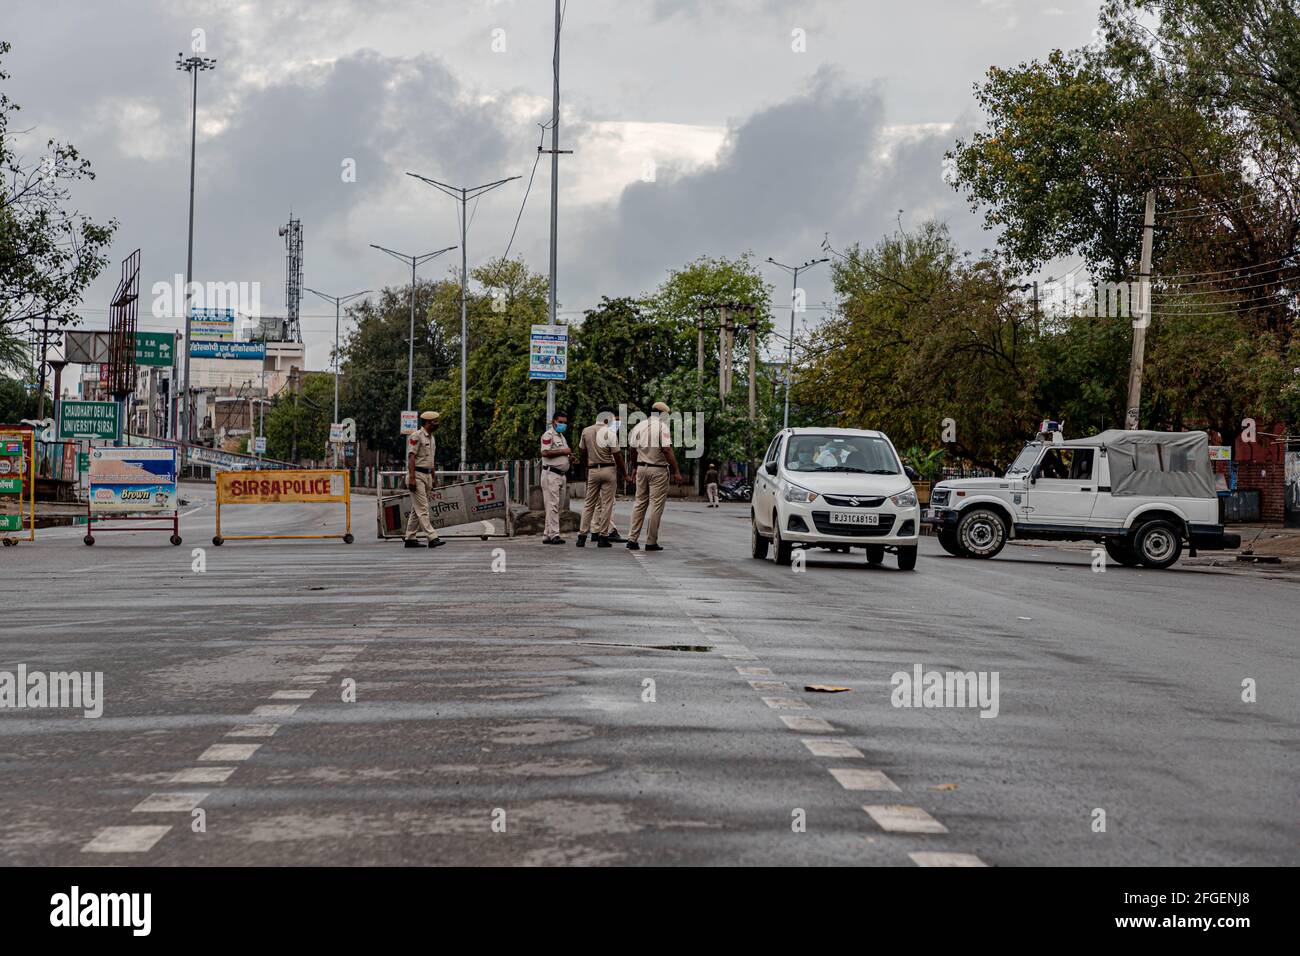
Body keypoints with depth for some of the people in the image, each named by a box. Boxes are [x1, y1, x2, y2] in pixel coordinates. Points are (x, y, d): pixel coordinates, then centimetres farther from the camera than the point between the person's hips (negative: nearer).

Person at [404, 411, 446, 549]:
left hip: (427, 475, 9)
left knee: (417, 509, 10)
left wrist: (433, 478, 19)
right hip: (417, 475, -9)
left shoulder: (431, 437, 17)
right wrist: (412, 478, -22)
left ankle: (410, 539, 14)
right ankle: (432, 538, -17)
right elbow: (411, 457, -16)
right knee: (422, 509, -11)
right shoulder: (416, 436, -11)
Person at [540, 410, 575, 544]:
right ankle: (554, 534, -15)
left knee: (556, 506, 9)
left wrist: (570, 458, 10)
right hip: (551, 474, -10)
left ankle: (547, 535, 12)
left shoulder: (562, 436, 23)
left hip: (562, 475, 10)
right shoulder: (548, 435, -6)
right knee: (552, 505, -12)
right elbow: (545, 452, -19)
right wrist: (563, 452, -16)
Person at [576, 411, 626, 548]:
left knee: (589, 503, 10)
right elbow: (617, 455, -8)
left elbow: (582, 453, 12)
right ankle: (603, 537, 1)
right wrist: (623, 471, 4)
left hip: (592, 470, 4)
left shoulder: (585, 431, 6)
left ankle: (582, 536, 5)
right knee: (607, 504, 1)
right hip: (608, 469, -4)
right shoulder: (610, 432, -7)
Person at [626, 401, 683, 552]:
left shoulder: (639, 426, 8)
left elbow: (632, 450, 11)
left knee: (640, 503, 13)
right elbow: (667, 450, -18)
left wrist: (634, 468, 24)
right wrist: (676, 471, -16)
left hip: (641, 468, 6)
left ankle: (632, 539, 9)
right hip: (658, 470, -6)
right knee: (656, 505, -1)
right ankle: (651, 542, 0)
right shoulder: (662, 427, -10)